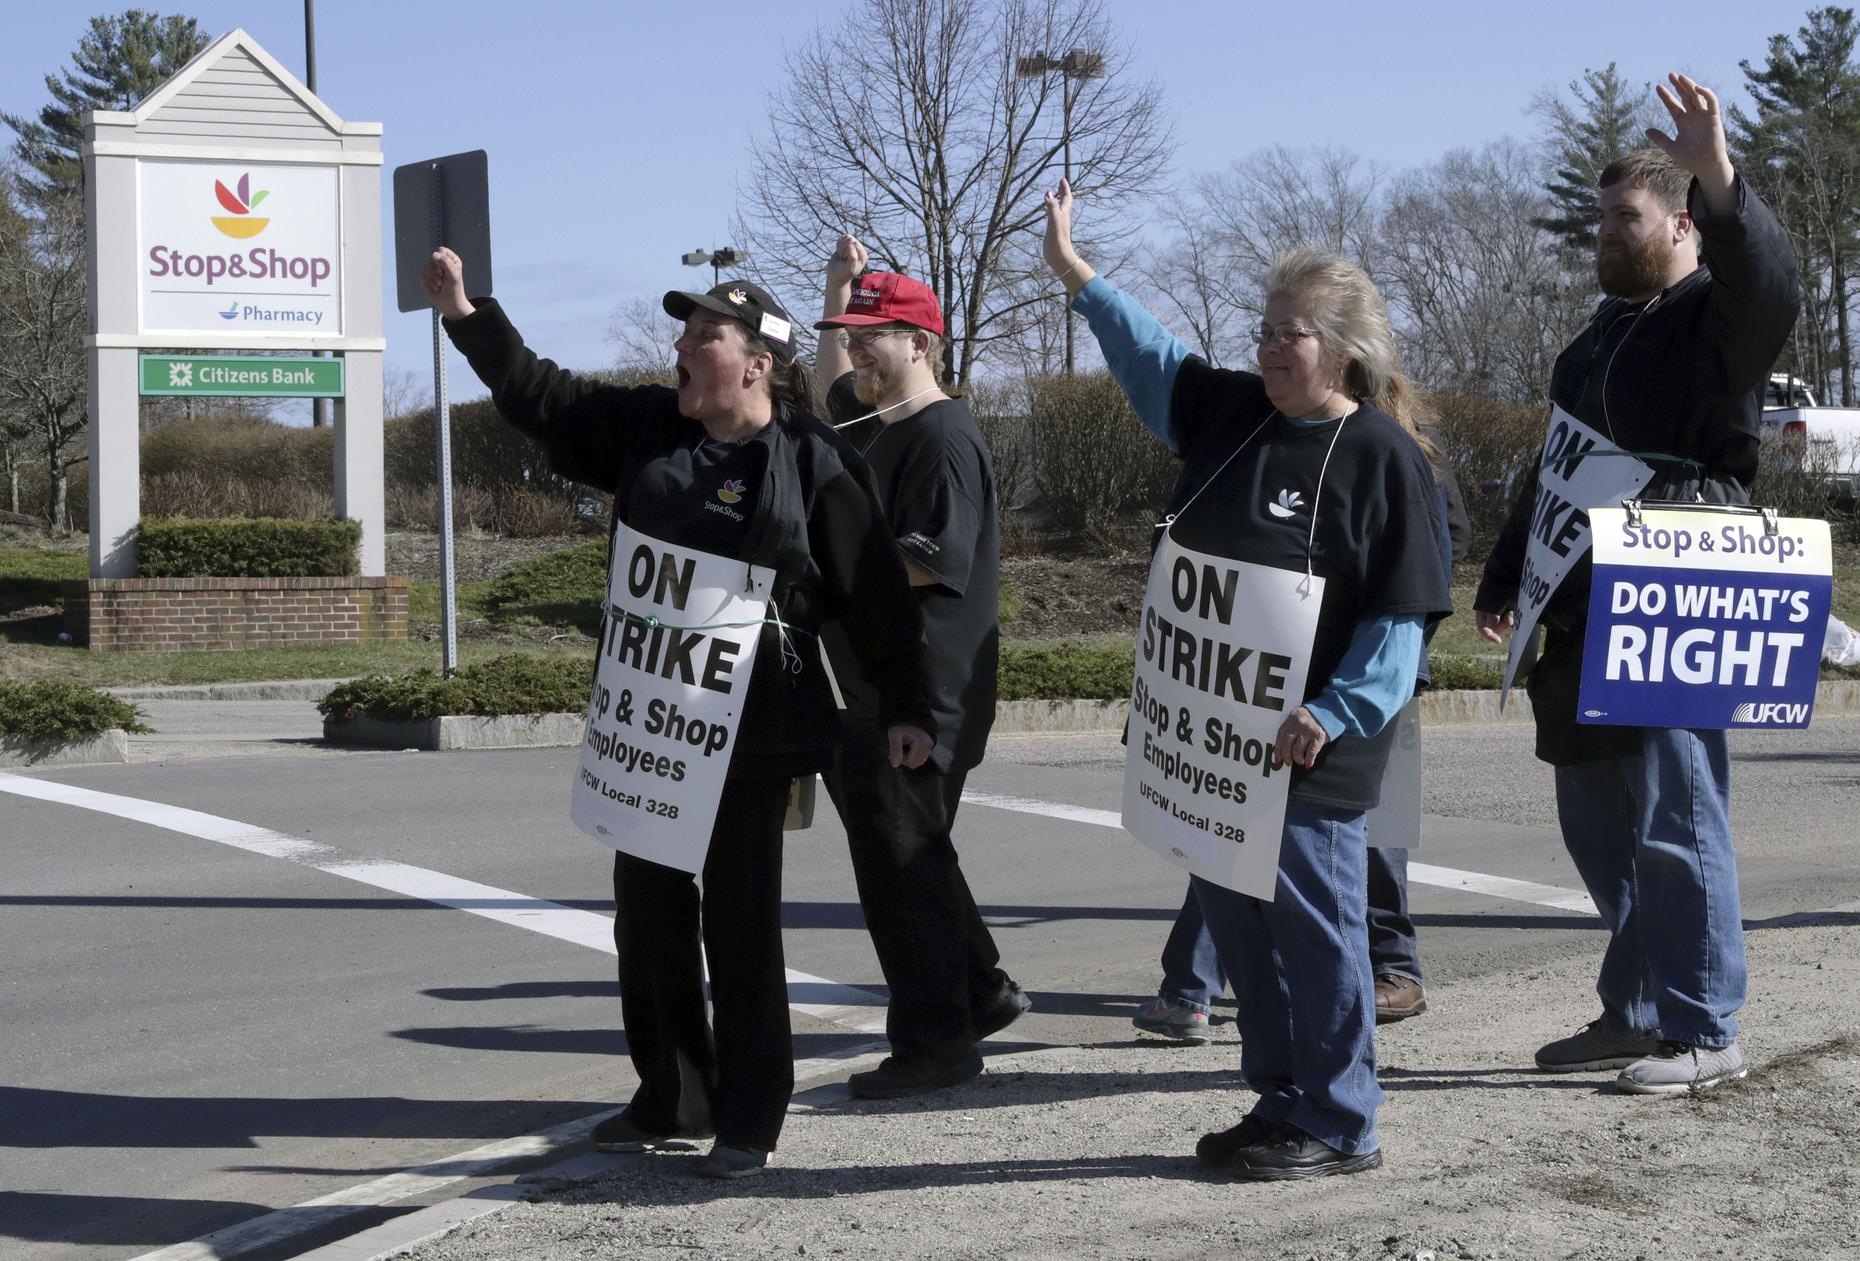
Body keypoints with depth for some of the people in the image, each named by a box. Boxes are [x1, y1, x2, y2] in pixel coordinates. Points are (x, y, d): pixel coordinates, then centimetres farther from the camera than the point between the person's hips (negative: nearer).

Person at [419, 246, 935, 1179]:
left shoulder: (814, 464, -8)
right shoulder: (647, 430, 8)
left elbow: (875, 594, -7)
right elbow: (542, 397, 11)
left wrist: (904, 707, -7)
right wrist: (467, 316, 3)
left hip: (752, 726, -6)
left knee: (740, 917, -1)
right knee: (648, 904, 12)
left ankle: (749, 1120, 10)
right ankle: (671, 1100, 25)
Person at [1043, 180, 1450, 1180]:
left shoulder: (1383, 457, -10)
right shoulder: (1231, 412, 10)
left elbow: (1401, 614, -14)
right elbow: (1153, 358, 20)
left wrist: (1335, 712, -23)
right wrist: (1075, 273, 13)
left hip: (1307, 748, -7)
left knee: (1312, 927, -3)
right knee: (1236, 925, 13)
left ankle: (1339, 1126, 8)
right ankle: (1279, 1103, 25)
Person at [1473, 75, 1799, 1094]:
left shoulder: (1715, 315, -4)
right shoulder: (1598, 337, 22)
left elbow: (1771, 286, -29)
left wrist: (1718, 178, -43)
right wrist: (1501, 580, 24)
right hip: (1584, 621, 9)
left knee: (1676, 820, -8)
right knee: (1596, 821, 12)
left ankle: (1704, 1031, -1)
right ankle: (1632, 1014, 22)